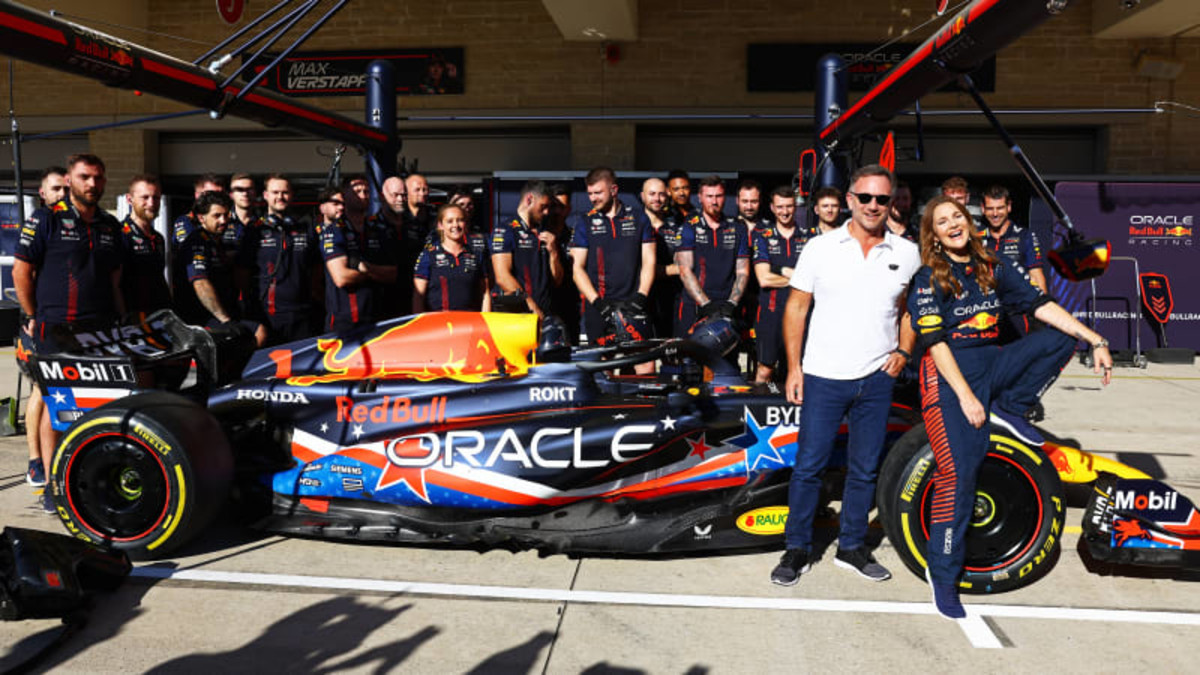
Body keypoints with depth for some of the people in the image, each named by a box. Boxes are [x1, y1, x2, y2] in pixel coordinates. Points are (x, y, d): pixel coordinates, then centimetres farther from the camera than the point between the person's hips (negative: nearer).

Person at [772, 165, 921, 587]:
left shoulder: (907, 254, 5)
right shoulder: (820, 248, -1)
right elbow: (796, 308, 1)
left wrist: (903, 351, 1)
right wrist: (794, 366, -4)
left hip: (877, 378, 3)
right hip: (824, 377, -2)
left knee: (865, 471, 11)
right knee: (809, 466, 1)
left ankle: (852, 548, 26)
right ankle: (797, 550, 14)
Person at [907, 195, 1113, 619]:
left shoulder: (994, 267, 8)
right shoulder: (929, 279, -6)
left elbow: (1041, 306, 4)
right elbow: (935, 342, -13)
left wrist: (1096, 341, -4)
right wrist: (965, 396, -19)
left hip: (993, 364, 5)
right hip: (949, 375, -5)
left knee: (1062, 338, -13)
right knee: (959, 472, -12)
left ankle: (1008, 409, 1)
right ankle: (942, 574, 3)